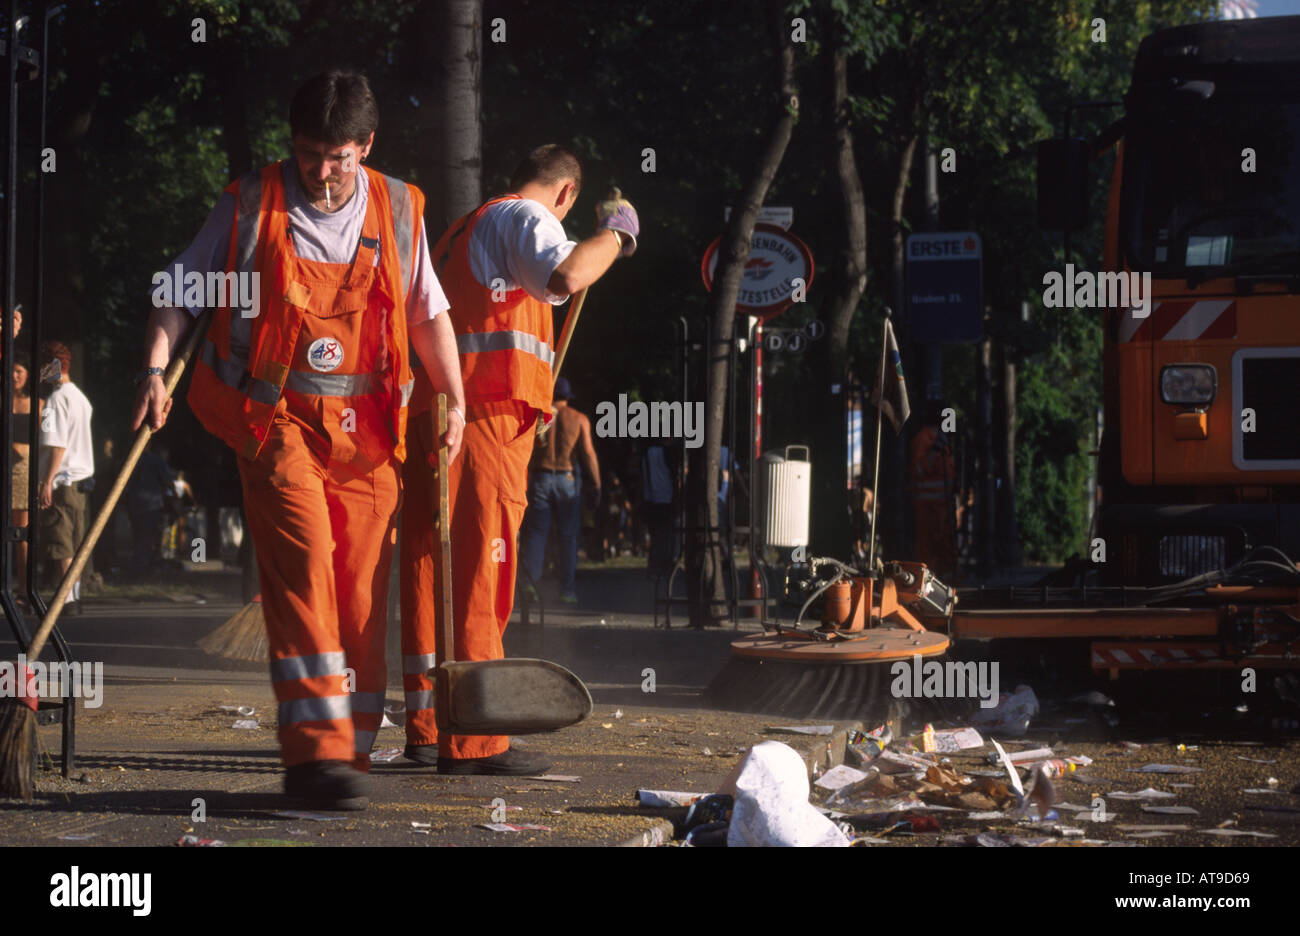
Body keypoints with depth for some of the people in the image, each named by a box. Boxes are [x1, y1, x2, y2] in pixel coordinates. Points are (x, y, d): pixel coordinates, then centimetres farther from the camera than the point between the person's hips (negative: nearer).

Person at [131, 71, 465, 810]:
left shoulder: (398, 210, 8)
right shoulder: (251, 204, 2)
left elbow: (429, 314, 17)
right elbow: (180, 294, 5)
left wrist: (453, 398, 8)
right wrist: (157, 369, -9)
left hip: (366, 427, 3)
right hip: (276, 417, -3)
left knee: (362, 591, 1)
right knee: (303, 564, -19)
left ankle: (348, 755, 8)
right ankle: (317, 748, -23)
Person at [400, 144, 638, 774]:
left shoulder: (465, 228, 29)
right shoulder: (527, 216, 0)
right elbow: (565, 277, -22)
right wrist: (615, 234, -5)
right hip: (487, 413, -9)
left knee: (430, 570, 10)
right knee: (478, 574, -10)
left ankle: (427, 729, 14)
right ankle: (473, 740, -12)